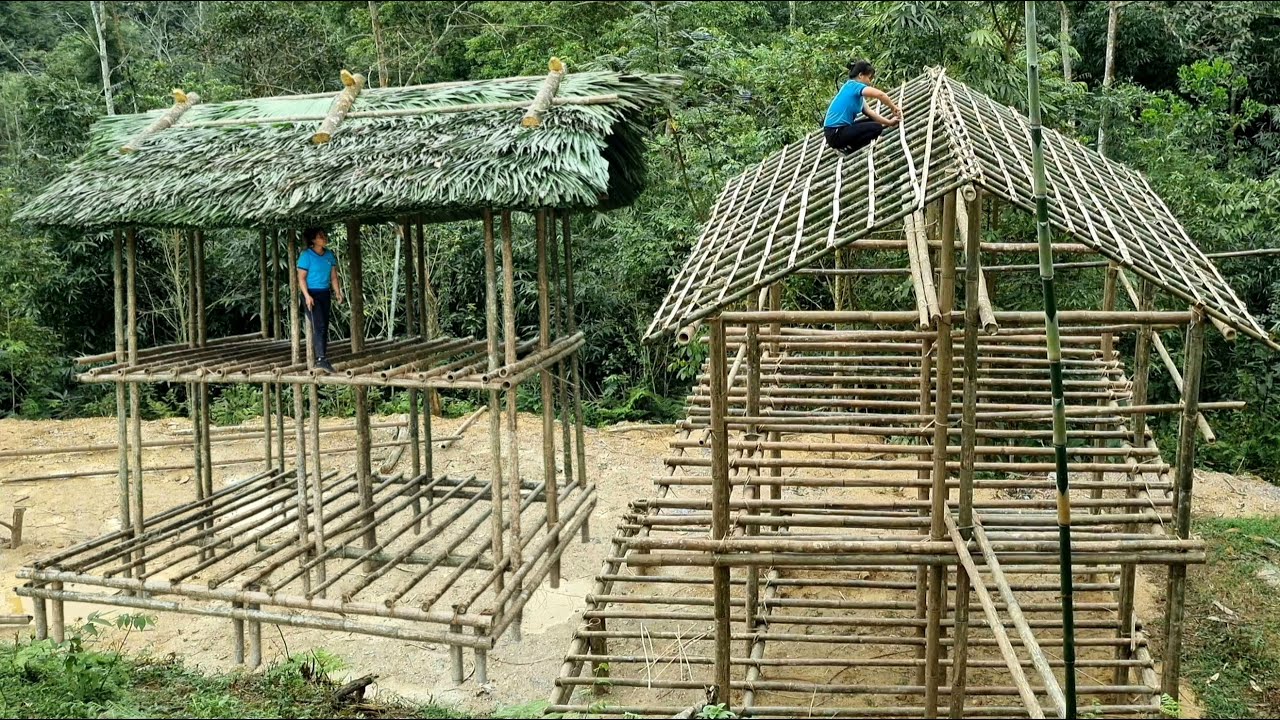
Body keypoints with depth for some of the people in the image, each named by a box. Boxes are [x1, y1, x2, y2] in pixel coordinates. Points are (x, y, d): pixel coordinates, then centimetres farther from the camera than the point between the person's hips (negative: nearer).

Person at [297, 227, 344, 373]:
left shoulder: (329, 255, 9)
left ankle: (321, 359, 13)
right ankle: (321, 359, -21)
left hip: (325, 294, 7)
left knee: (324, 327, 7)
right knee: (319, 325, -17)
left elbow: (333, 276, 13)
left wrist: (337, 292, 2)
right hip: (312, 294, -7)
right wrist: (307, 296, -20)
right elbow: (301, 278, -11)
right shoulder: (306, 255, -9)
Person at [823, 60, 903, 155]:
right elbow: (880, 94, -25)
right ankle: (845, 148, -5)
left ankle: (844, 144, 8)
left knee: (873, 121, 20)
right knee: (876, 127, -10)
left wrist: (889, 122, 4)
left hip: (840, 129, 10)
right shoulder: (852, 85, -12)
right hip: (835, 133, -10)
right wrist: (894, 108, -10)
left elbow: (869, 112, 11)